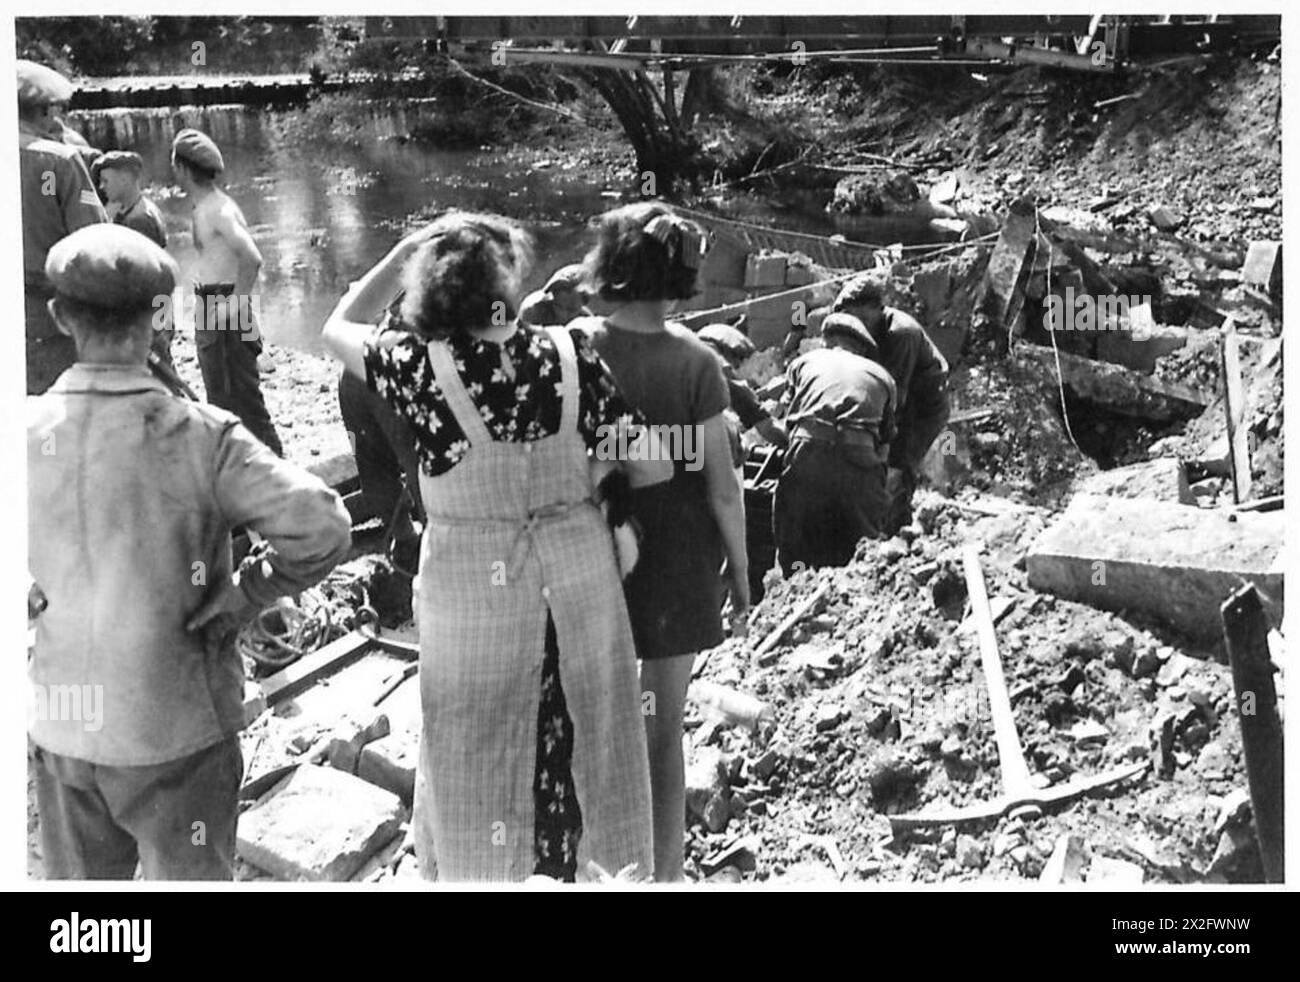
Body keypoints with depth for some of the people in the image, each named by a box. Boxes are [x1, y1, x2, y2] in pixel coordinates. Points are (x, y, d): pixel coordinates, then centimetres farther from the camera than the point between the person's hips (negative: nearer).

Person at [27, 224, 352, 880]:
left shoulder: (26, 430, -9)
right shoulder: (198, 437, -20)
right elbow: (322, 527, -25)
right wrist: (248, 597, -11)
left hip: (61, 723, 4)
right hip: (175, 725, -3)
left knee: (77, 880, 23)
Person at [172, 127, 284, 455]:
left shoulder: (217, 209, -16)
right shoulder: (204, 207, 15)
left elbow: (252, 259, -27)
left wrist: (234, 303, -23)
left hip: (226, 315, -10)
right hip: (210, 316, 10)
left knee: (243, 402, -8)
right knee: (220, 403, 17)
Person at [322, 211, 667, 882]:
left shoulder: (420, 368, -16)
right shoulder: (569, 354, -12)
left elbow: (338, 329, 5)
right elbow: (651, 468, -7)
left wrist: (405, 251, 3)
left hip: (472, 594, -2)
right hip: (579, 578, 2)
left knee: (481, 760, 17)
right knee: (583, 743, 20)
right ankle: (602, 865, 37)